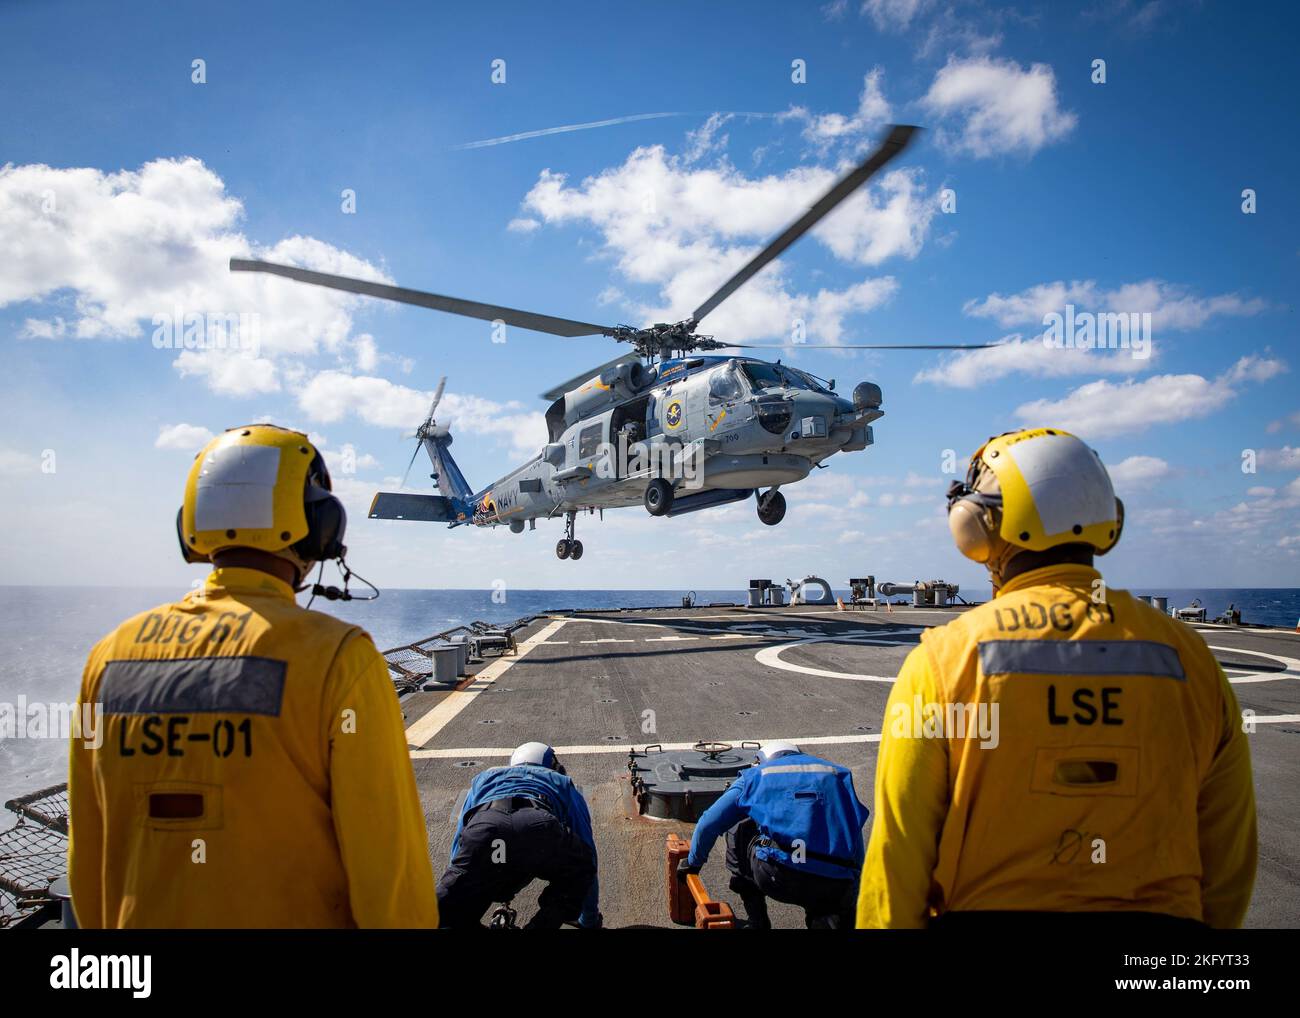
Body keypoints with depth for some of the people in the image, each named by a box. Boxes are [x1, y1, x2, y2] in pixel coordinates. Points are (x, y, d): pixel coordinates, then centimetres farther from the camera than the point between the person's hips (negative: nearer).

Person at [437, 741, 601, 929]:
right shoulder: (563, 782, 42)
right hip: (541, 828, -1)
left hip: (482, 826, 1)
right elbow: (588, 856, 45)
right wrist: (591, 921, 58)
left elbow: (458, 851, 49)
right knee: (580, 868, 29)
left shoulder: (485, 777, 46)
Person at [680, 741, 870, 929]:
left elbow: (708, 825, 22)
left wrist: (693, 862, 40)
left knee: (737, 831, 27)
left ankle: (756, 922, 26)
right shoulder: (838, 774, 27)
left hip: (777, 876, -2)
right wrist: (850, 905, 37)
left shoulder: (756, 775, 21)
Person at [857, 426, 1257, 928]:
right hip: (1162, 913, 2)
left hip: (982, 911, -2)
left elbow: (898, 861, -12)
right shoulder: (1188, 658, -4)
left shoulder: (944, 659, -15)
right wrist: (1205, 920, 18)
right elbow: (1228, 867, 4)